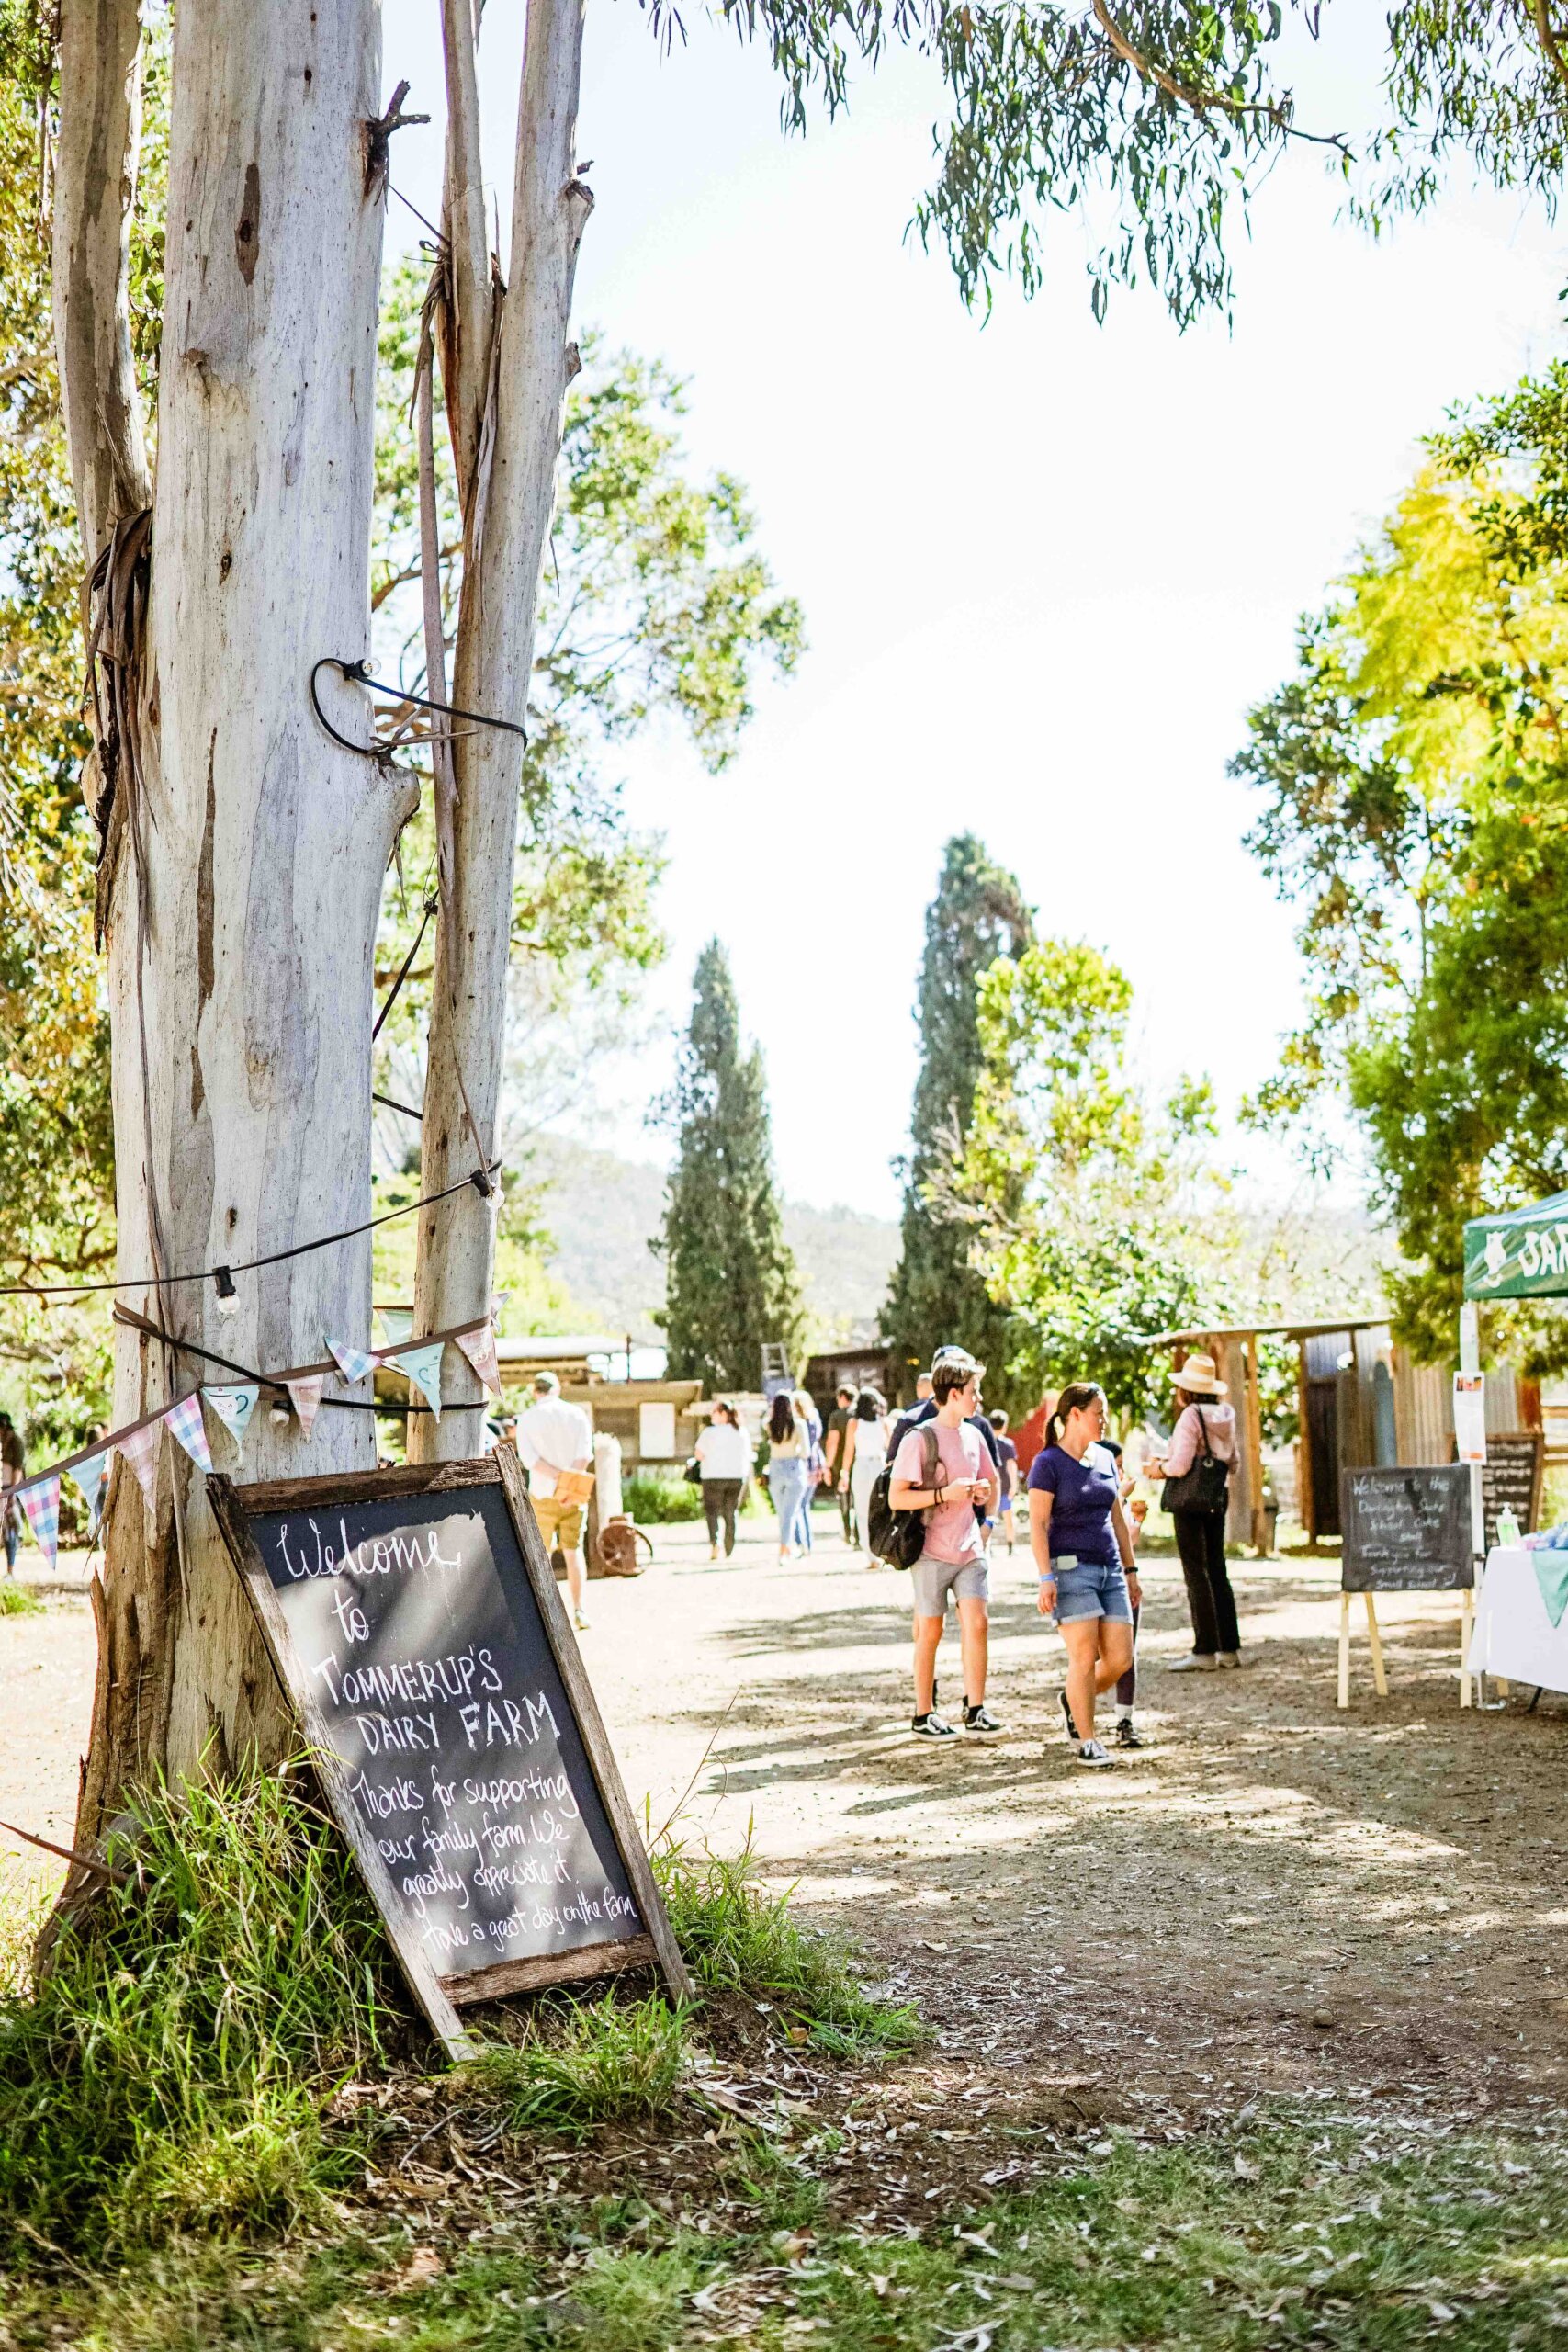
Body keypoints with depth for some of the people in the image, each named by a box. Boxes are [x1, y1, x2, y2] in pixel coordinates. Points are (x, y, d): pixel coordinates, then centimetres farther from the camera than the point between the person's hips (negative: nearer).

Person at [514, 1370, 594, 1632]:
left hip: (542, 1495, -1)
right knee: (573, 1552, 8)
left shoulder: (527, 1419, 0)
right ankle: (578, 1610, 2)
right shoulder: (577, 1414, 3)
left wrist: (559, 1477, -16)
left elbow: (528, 1457, -12)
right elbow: (585, 1454, -8)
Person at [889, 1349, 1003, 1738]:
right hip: (932, 1551, -5)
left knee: (976, 1623, -4)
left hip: (970, 1549, 5)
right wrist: (944, 1494, -22)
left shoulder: (973, 1435, 8)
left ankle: (975, 1709, 4)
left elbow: (991, 1482, 24)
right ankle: (923, 1716, 13)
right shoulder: (919, 1438, -12)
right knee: (930, 1632, 3)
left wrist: (985, 1491, 1)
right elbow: (896, 1498, -15)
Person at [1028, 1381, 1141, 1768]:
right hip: (1070, 1567, -6)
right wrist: (1046, 1578, -17)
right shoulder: (1047, 1463, -6)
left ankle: (1074, 1702, 26)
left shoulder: (1104, 1459, 13)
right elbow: (1037, 1524, -10)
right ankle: (1087, 1741, 2)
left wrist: (1130, 1570, 18)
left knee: (1120, 1658, 0)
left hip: (1109, 1568, 6)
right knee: (1085, 1656, -10)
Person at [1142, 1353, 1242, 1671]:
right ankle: (1229, 1648, 15)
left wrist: (1159, 1469, 2)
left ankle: (1204, 1652, -4)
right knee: (1217, 1571, 13)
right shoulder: (1225, 1416, 8)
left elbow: (1180, 1465, -19)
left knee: (1196, 1575, -4)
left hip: (1190, 1501, -7)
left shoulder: (1190, 1416, -13)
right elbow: (1233, 1464, 15)